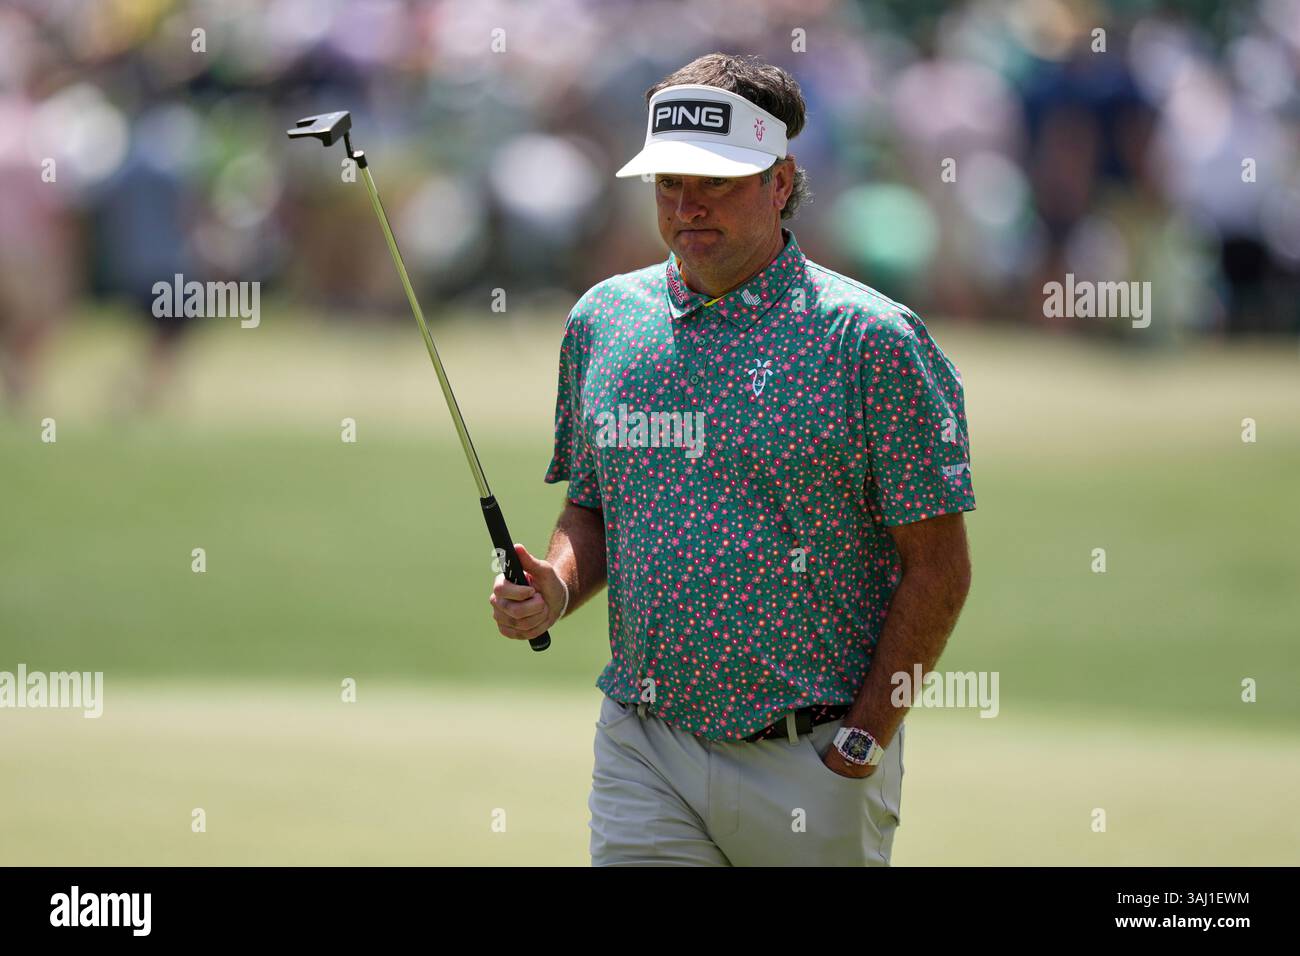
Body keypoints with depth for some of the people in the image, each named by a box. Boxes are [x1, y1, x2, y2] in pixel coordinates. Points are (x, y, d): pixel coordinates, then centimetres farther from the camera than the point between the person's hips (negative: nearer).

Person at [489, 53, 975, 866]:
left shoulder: (870, 338, -6)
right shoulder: (601, 319, 9)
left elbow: (937, 566, -5)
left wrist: (862, 743, -9)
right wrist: (555, 591, -1)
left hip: (808, 763, -4)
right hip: (643, 749, 4)